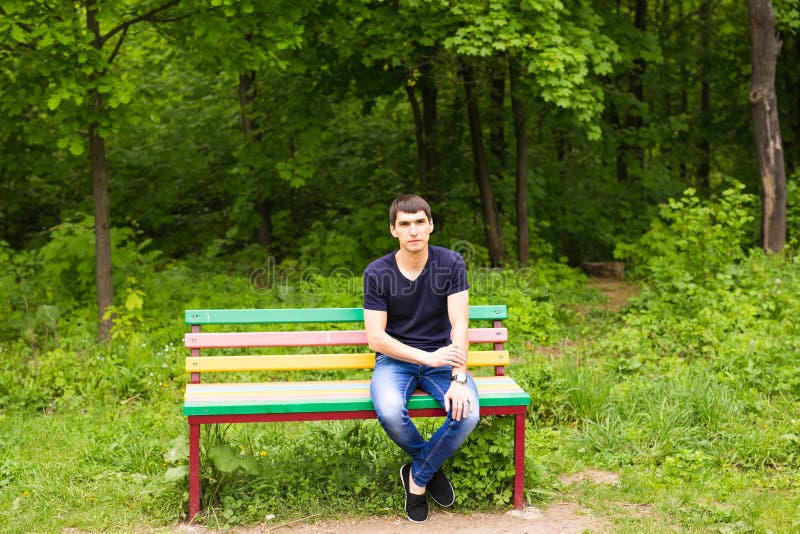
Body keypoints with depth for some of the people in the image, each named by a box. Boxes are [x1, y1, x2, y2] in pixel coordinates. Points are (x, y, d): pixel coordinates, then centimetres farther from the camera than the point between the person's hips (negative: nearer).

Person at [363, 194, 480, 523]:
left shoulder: (450, 264, -6)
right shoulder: (377, 273, -8)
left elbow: (459, 325, -11)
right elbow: (376, 338, -12)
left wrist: (459, 379, -24)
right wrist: (429, 358, -23)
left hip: (441, 357, 1)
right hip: (395, 359, -1)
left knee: (467, 413, -29)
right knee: (390, 412, -33)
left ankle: (418, 478, -2)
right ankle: (431, 467, 1)